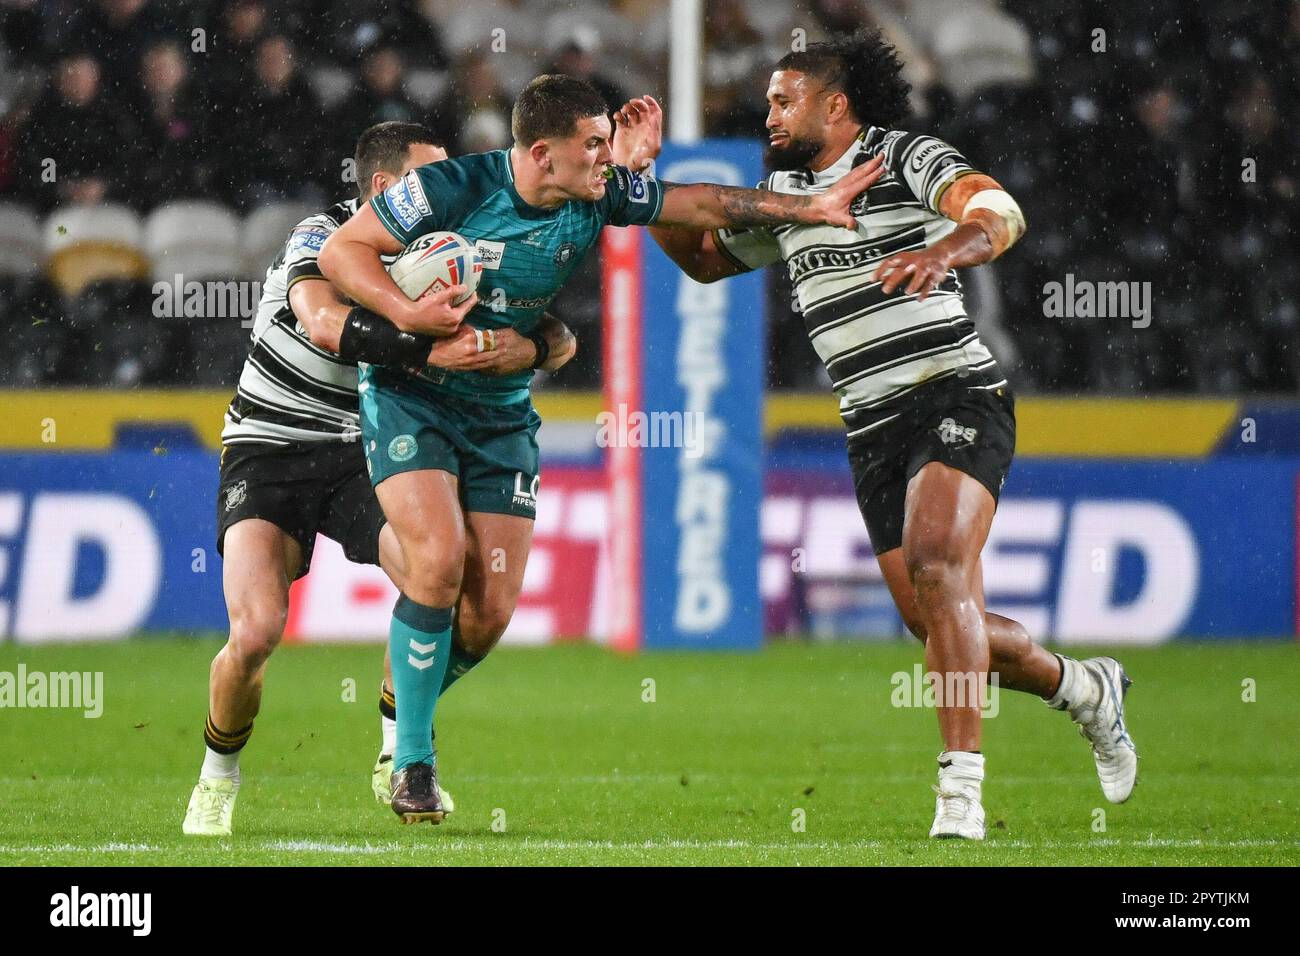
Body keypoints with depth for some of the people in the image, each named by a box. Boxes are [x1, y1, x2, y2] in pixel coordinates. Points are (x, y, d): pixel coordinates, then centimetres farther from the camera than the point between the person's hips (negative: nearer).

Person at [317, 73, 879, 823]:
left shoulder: (600, 196, -7)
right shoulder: (454, 188, -21)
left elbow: (703, 203, 5)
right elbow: (341, 250, -15)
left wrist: (812, 207, -1)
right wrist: (405, 310, -30)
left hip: (502, 415, 5)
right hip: (410, 396, -5)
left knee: (493, 607, -4)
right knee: (440, 559, -23)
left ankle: (404, 710, 25)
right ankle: (412, 760, -9)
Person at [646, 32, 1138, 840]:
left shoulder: (908, 158, -5)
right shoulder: (785, 193, 17)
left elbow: (1000, 214, -22)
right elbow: (705, 258, 30)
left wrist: (943, 252, -44)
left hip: (957, 400, -7)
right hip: (874, 431, 7)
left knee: (935, 568, -28)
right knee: (943, 630, 5)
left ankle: (962, 791, -29)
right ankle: (1085, 689, 32)